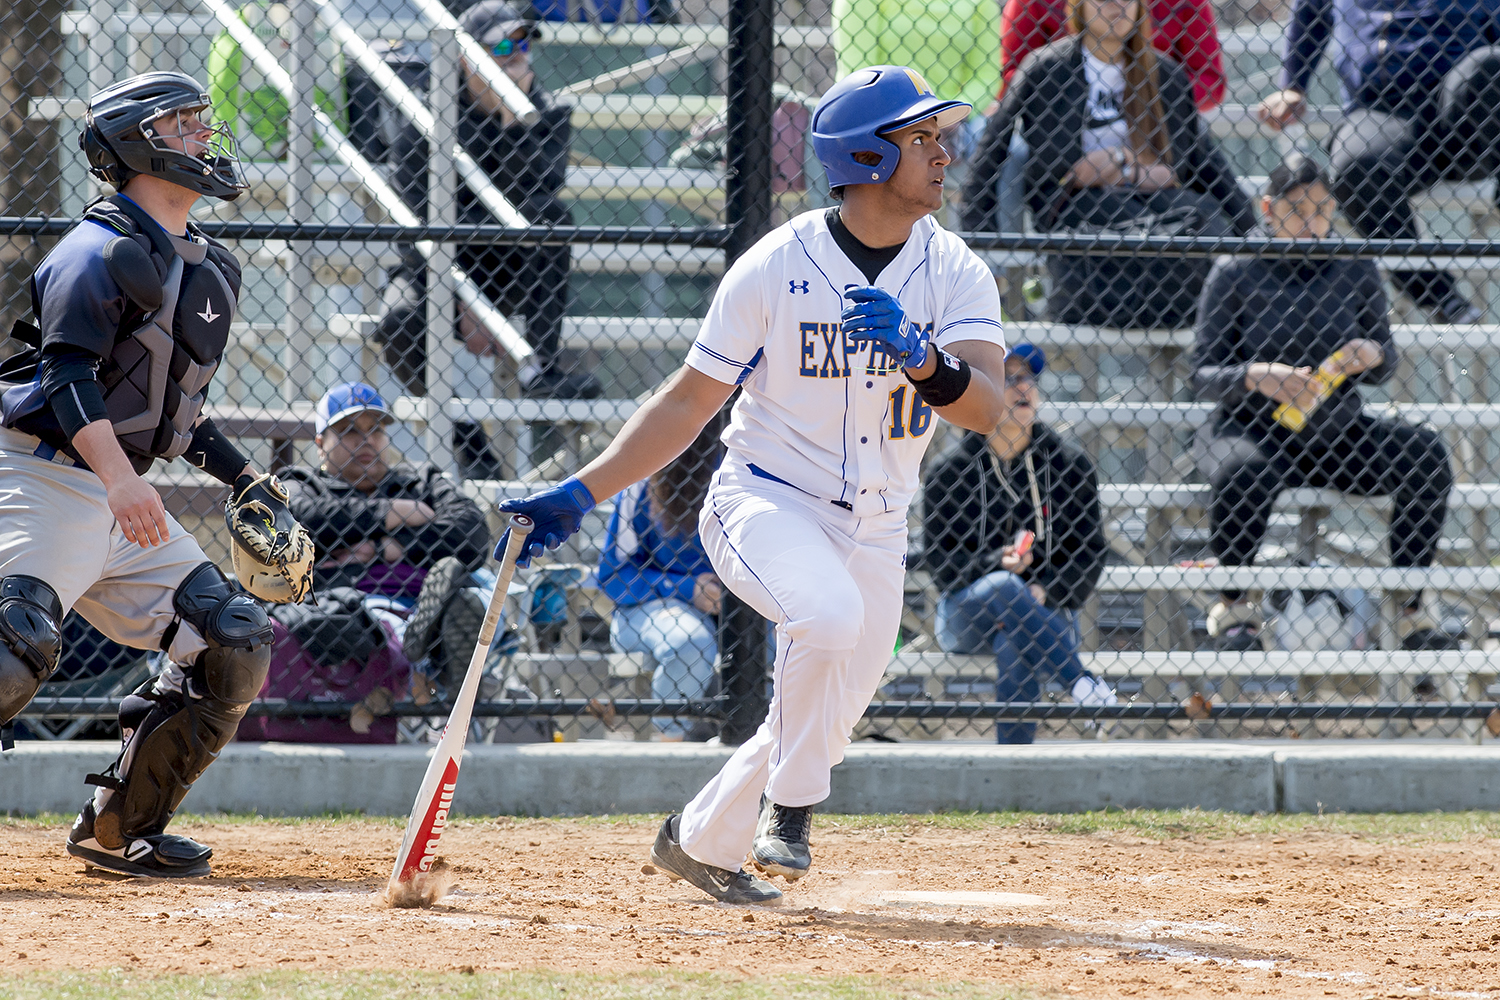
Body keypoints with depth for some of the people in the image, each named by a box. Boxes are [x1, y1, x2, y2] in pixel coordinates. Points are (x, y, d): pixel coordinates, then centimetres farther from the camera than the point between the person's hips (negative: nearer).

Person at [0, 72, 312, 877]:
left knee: (233, 643, 2)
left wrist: (248, 483, 19)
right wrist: (118, 476, -36)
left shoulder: (209, 270, 18)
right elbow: (69, 371, -23)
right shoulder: (103, 251, -11)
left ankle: (118, 829, 7)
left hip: (125, 498, 9)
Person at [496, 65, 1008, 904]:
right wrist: (581, 495, -9)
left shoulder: (957, 275, -5)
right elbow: (689, 402, -4)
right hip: (763, 501, -4)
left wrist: (920, 356, -39)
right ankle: (790, 806, -16)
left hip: (875, 529, 4)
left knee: (825, 724, 8)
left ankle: (701, 841, 34)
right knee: (829, 614, -35)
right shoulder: (775, 267, -11)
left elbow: (986, 408, -19)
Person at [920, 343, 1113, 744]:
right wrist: (997, 565, -22)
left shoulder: (1071, 467, 6)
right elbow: (938, 560, -2)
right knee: (1002, 588, -36)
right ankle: (1079, 681, -38)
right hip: (964, 615, 0)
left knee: (1015, 648, -36)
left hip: (1047, 613, 0)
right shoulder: (948, 474, 3)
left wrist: (1043, 594, -15)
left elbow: (1090, 553, 4)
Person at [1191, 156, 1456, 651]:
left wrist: (1372, 355, -12)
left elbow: (1384, 367, 13)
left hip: (1338, 432, 3)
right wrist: (1256, 377, -24)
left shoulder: (1355, 270, 6)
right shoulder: (1235, 273, -3)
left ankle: (1410, 608, -13)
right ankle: (1233, 607, -15)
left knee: (1426, 454, -22)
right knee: (1244, 473, -38)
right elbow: (1202, 375, -4)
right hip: (1250, 428, -3)